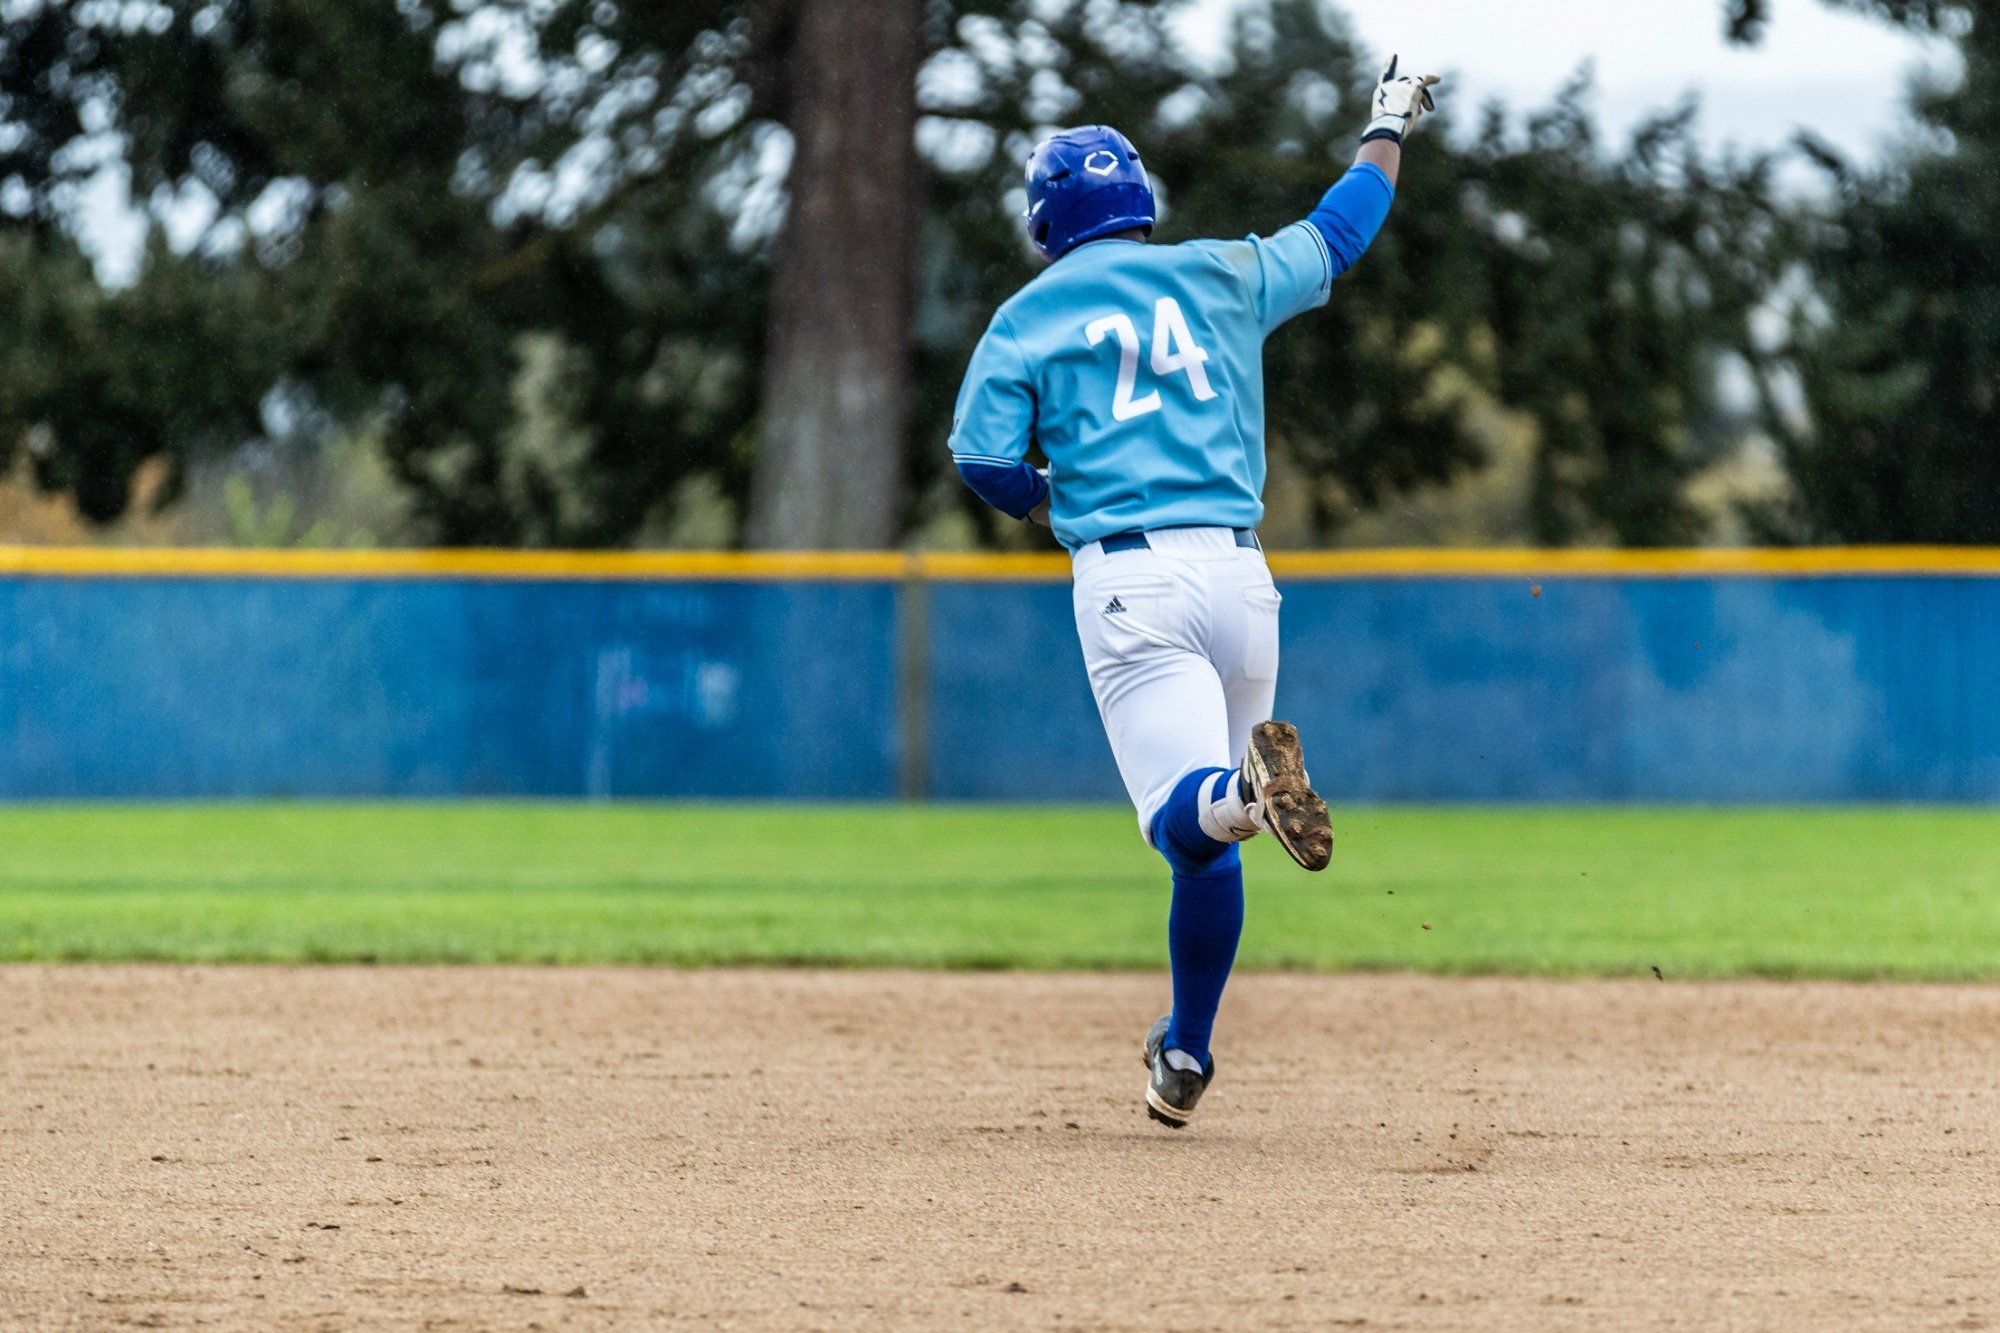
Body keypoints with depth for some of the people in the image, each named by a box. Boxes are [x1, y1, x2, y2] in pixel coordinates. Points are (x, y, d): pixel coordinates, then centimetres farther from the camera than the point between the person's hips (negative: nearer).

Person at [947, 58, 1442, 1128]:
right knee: (1208, 836, 15)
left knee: (1189, 816, -15)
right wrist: (1388, 131, 45)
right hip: (1238, 571, 3)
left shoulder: (1027, 318, 7)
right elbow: (1336, 235, 28)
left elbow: (982, 461, -2)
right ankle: (1186, 1054, 20)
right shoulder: (1219, 277, 14)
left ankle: (1250, 789, -50)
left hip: (1127, 581, -3)